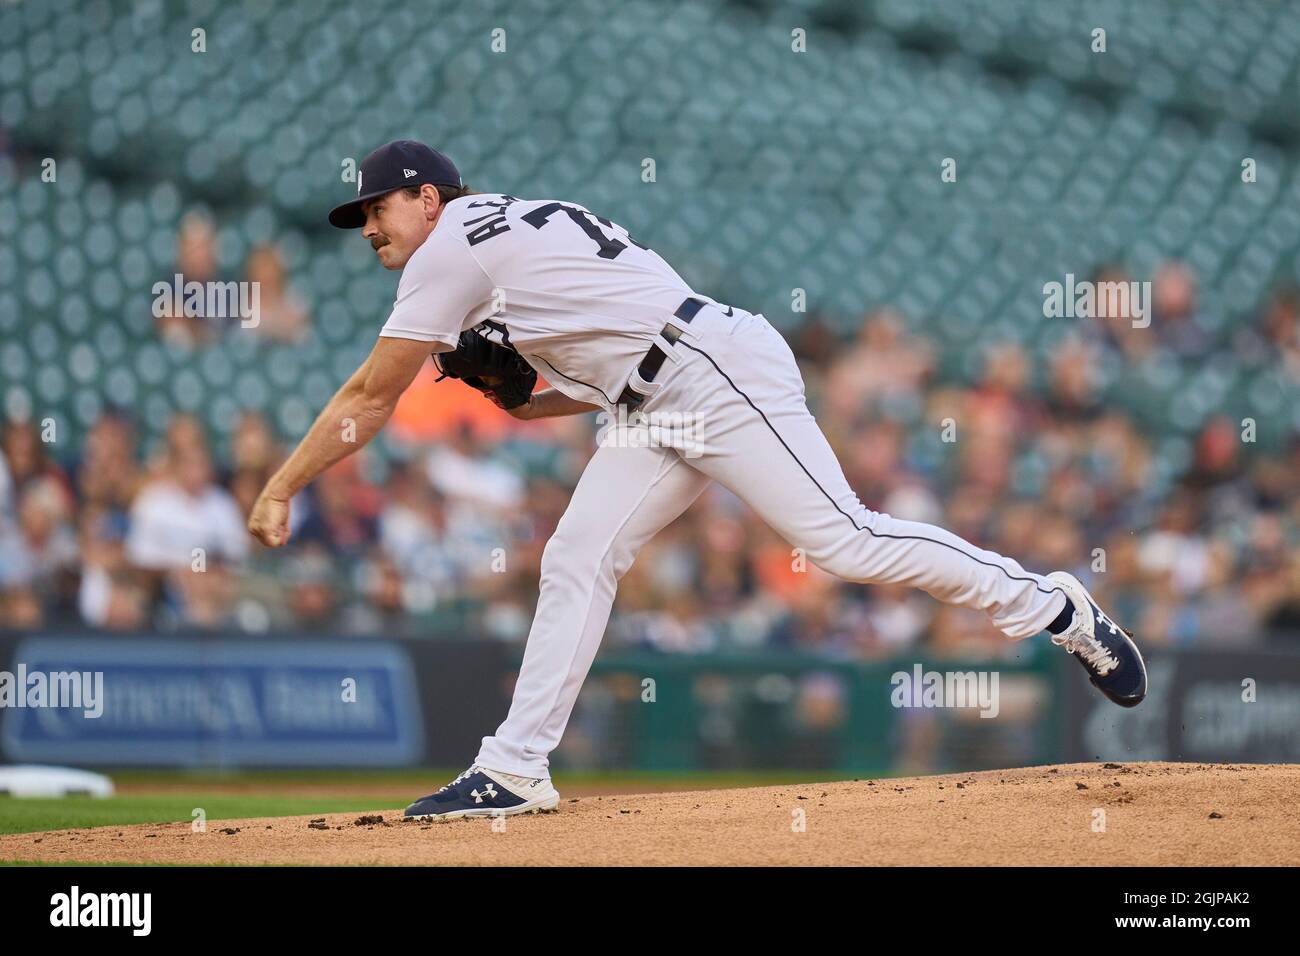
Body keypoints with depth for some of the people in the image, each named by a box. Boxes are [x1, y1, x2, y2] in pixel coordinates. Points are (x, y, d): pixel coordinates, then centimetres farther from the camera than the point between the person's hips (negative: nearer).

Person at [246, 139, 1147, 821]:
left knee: (843, 539, -14)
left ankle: (1055, 608, -4)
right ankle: (515, 772, 1)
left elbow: (372, 398, -7)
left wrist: (279, 490, -2)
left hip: (723, 372, -10)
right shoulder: (520, 232, 22)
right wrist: (526, 404, 10)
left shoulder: (455, 244, -6)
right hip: (658, 413, 10)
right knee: (577, 561, 3)